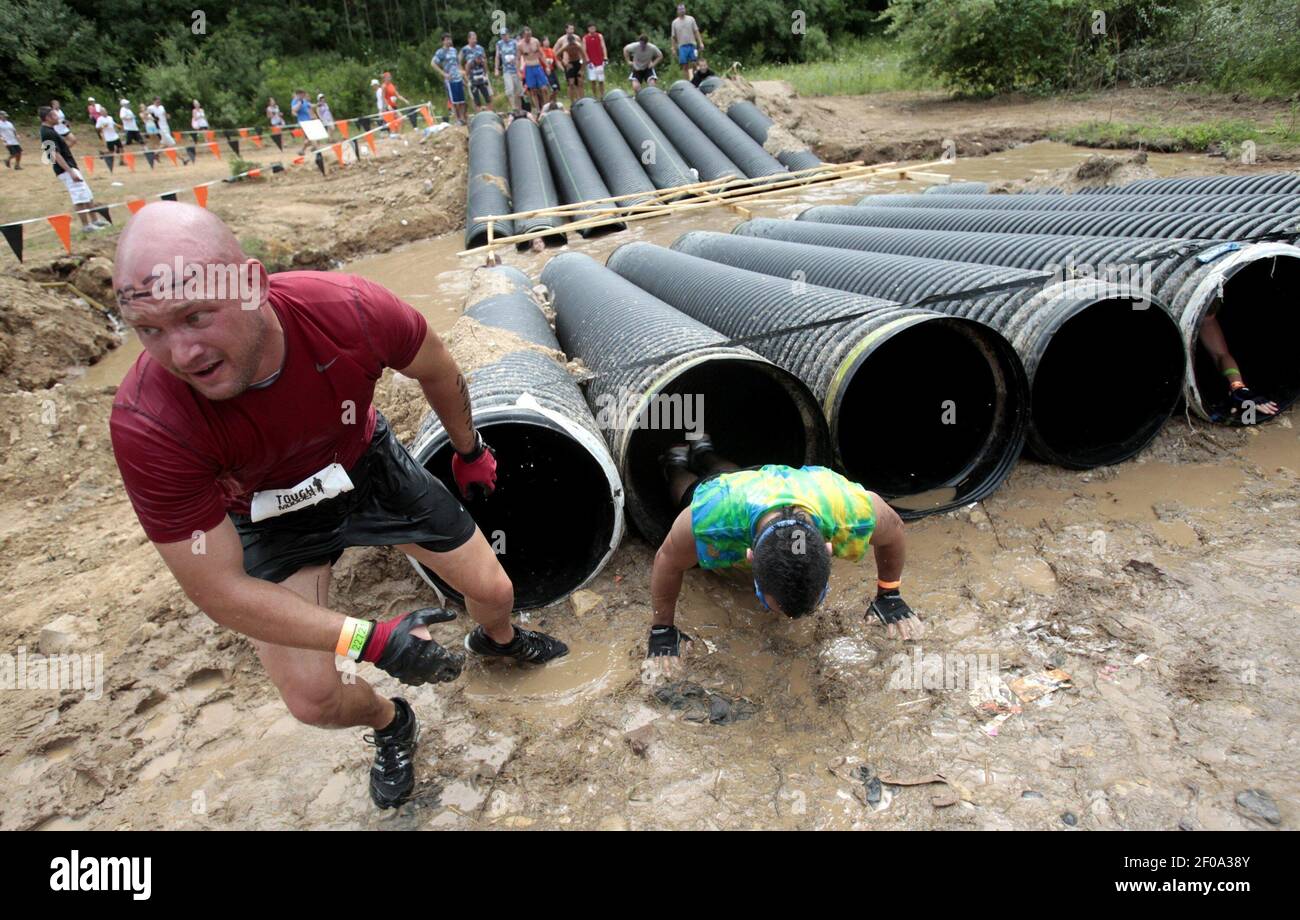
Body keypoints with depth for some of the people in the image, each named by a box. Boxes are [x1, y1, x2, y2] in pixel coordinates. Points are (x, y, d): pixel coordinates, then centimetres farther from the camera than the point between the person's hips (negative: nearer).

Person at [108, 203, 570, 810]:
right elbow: (218, 589, -29)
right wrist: (368, 641, -33)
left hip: (368, 464, 2)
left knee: (493, 590, 8)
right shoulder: (146, 427, -36)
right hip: (272, 518, -1)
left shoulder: (351, 311, -34)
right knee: (312, 698, -10)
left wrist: (469, 450, 6)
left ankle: (497, 638, 49)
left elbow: (437, 371, -10)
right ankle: (389, 725, 28)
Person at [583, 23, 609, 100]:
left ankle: (602, 96, 10)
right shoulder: (585, 38, 3)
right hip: (591, 62, 0)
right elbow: (584, 50, 0)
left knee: (601, 81, 0)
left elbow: (603, 47, 1)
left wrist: (605, 58, -11)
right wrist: (588, 61, -11)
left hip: (600, 61, 0)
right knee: (592, 80, -7)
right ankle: (595, 96, 2)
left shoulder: (600, 36, 6)